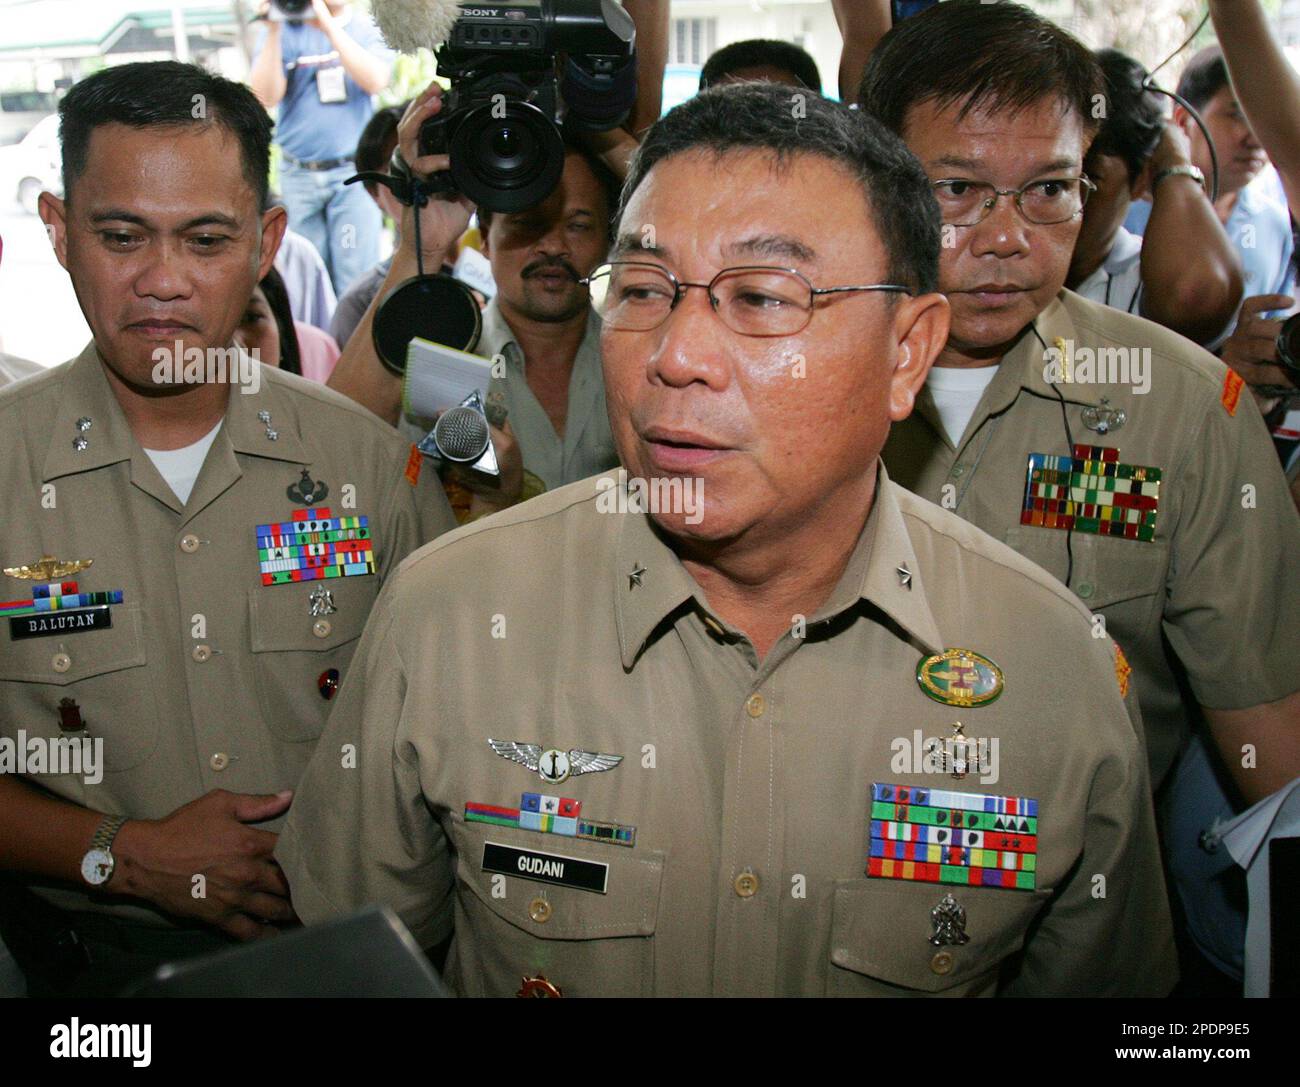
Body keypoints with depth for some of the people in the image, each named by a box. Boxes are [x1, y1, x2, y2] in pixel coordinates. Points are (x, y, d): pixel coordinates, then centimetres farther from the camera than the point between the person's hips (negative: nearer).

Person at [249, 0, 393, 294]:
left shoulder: (368, 27, 6)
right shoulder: (286, 31, 7)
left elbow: (375, 81, -13)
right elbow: (265, 96, -4)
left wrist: (328, 26, -15)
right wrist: (273, 32, -11)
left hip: (353, 169, -1)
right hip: (298, 173, 1)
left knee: (356, 280, -5)